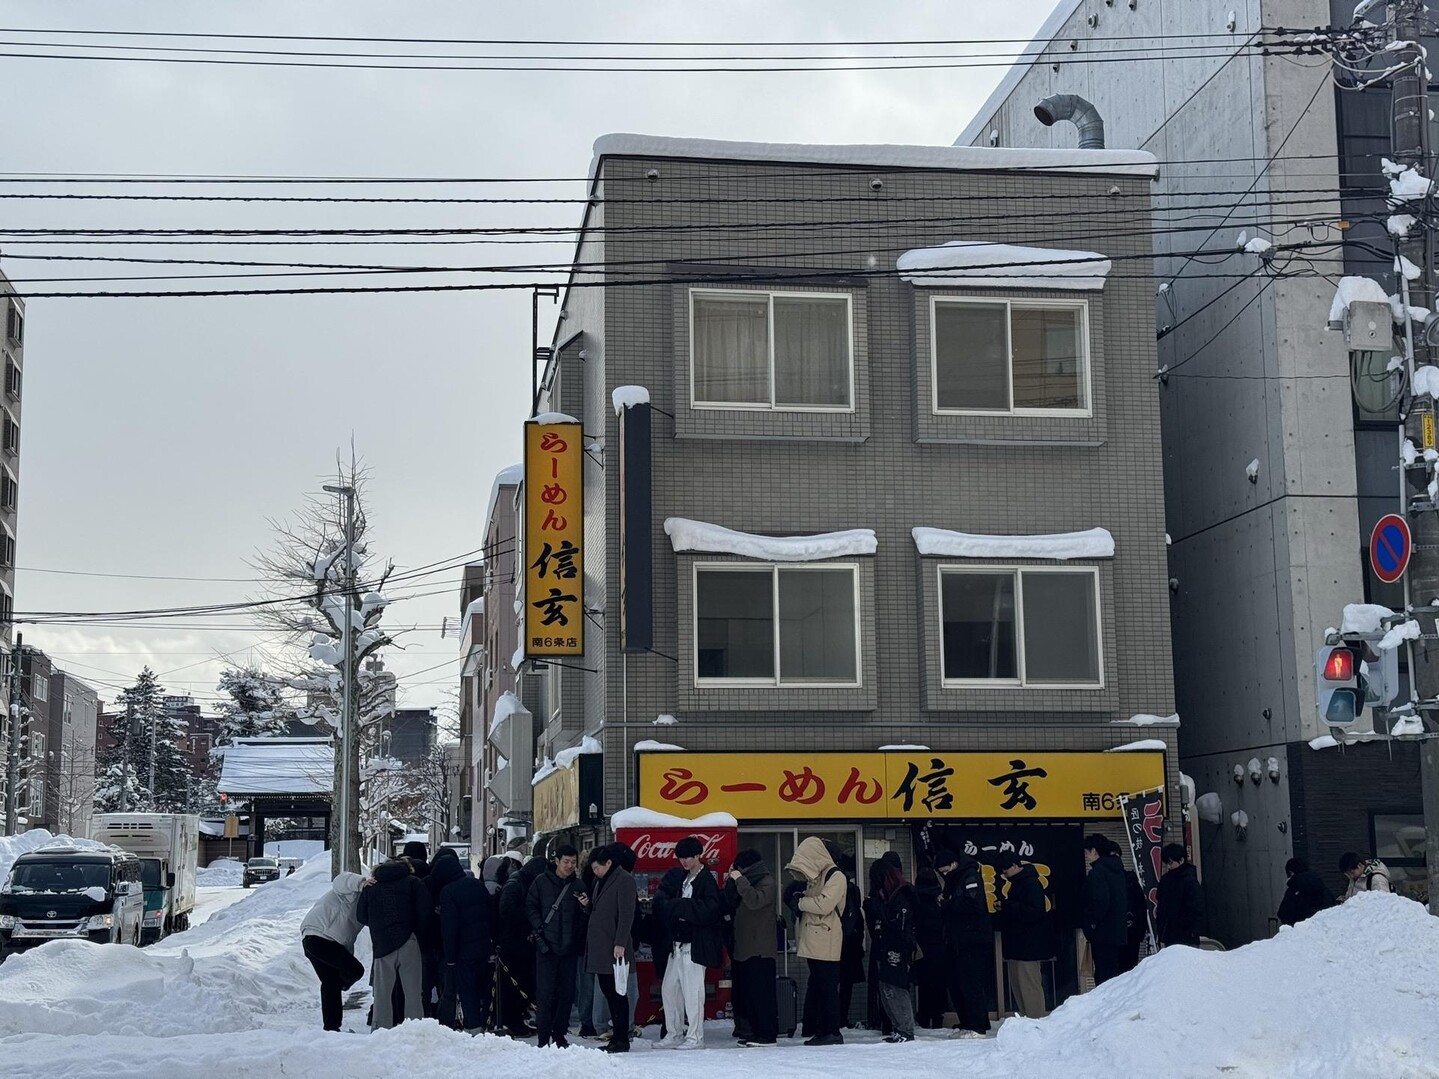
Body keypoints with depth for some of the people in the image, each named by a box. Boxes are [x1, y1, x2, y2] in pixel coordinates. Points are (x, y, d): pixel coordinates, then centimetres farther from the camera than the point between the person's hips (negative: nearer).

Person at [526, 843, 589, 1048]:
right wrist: (539, 930, -7)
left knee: (566, 991, 6)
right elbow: (530, 907, 4)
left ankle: (560, 1033, 15)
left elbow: (584, 918, 11)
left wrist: (585, 906, -10)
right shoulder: (542, 881, 2)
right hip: (546, 946, -3)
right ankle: (544, 1035, 0)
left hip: (569, 947, 3)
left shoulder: (577, 885, 9)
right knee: (545, 991, -6)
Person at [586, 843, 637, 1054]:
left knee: (617, 993, -6)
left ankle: (622, 1040, -3)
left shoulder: (624, 880, -10)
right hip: (599, 948, 9)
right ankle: (617, 1036, 16)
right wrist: (588, 905, 5)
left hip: (614, 949, -9)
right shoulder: (601, 881, 18)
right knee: (608, 991, 11)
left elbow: (626, 914, -16)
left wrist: (620, 943, -21)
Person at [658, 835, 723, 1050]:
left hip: (695, 945, -9)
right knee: (669, 989, 12)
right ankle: (675, 1034, 21)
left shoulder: (706, 879, -10)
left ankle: (695, 1037, 1)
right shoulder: (684, 879, 16)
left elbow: (710, 909, -23)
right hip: (679, 943, 9)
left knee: (692, 991, -6)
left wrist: (681, 906, -19)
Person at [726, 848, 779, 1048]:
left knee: (760, 992, -9)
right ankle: (755, 1031, 14)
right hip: (742, 948, 9)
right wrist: (731, 879, 6)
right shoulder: (747, 882, 20)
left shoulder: (767, 882, -6)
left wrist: (739, 880, -17)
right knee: (744, 992, 9)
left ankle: (768, 1034, -7)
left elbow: (755, 901, -23)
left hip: (759, 950, -9)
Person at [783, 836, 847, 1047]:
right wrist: (798, 899, 0)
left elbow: (823, 904, -21)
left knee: (828, 988, -6)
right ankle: (820, 1031, 15)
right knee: (817, 987, 10)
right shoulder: (814, 877, 18)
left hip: (827, 944, -9)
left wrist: (800, 901, -8)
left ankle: (832, 1032, -3)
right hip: (813, 943, 9)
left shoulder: (836, 876, -10)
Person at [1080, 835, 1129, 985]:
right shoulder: (1117, 870, 15)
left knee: (1104, 977, -9)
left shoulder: (1098, 871, -14)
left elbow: (1100, 902, -23)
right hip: (1119, 932, 10)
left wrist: (1092, 922, -11)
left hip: (1103, 934, -10)